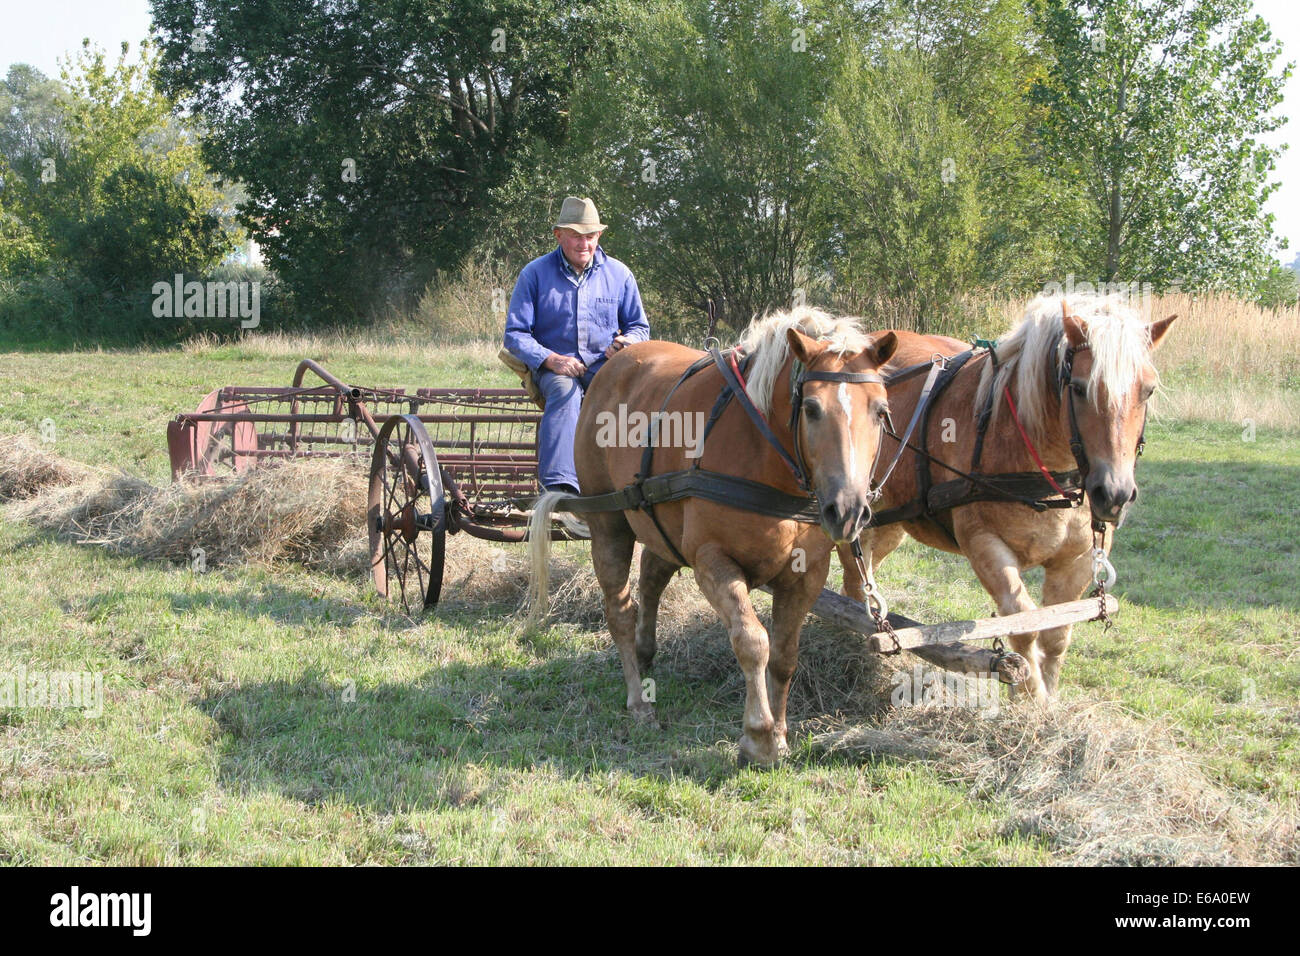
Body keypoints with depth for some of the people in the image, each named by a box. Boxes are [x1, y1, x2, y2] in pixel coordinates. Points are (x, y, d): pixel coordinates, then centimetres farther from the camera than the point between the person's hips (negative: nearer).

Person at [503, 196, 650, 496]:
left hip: (604, 363, 2)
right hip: (555, 367, -2)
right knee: (565, 391, -37)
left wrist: (626, 342, -10)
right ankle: (560, 486, -53)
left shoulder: (619, 274, 8)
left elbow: (639, 326, 16)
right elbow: (515, 334, -1)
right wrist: (551, 359, -18)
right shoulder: (535, 274, 1)